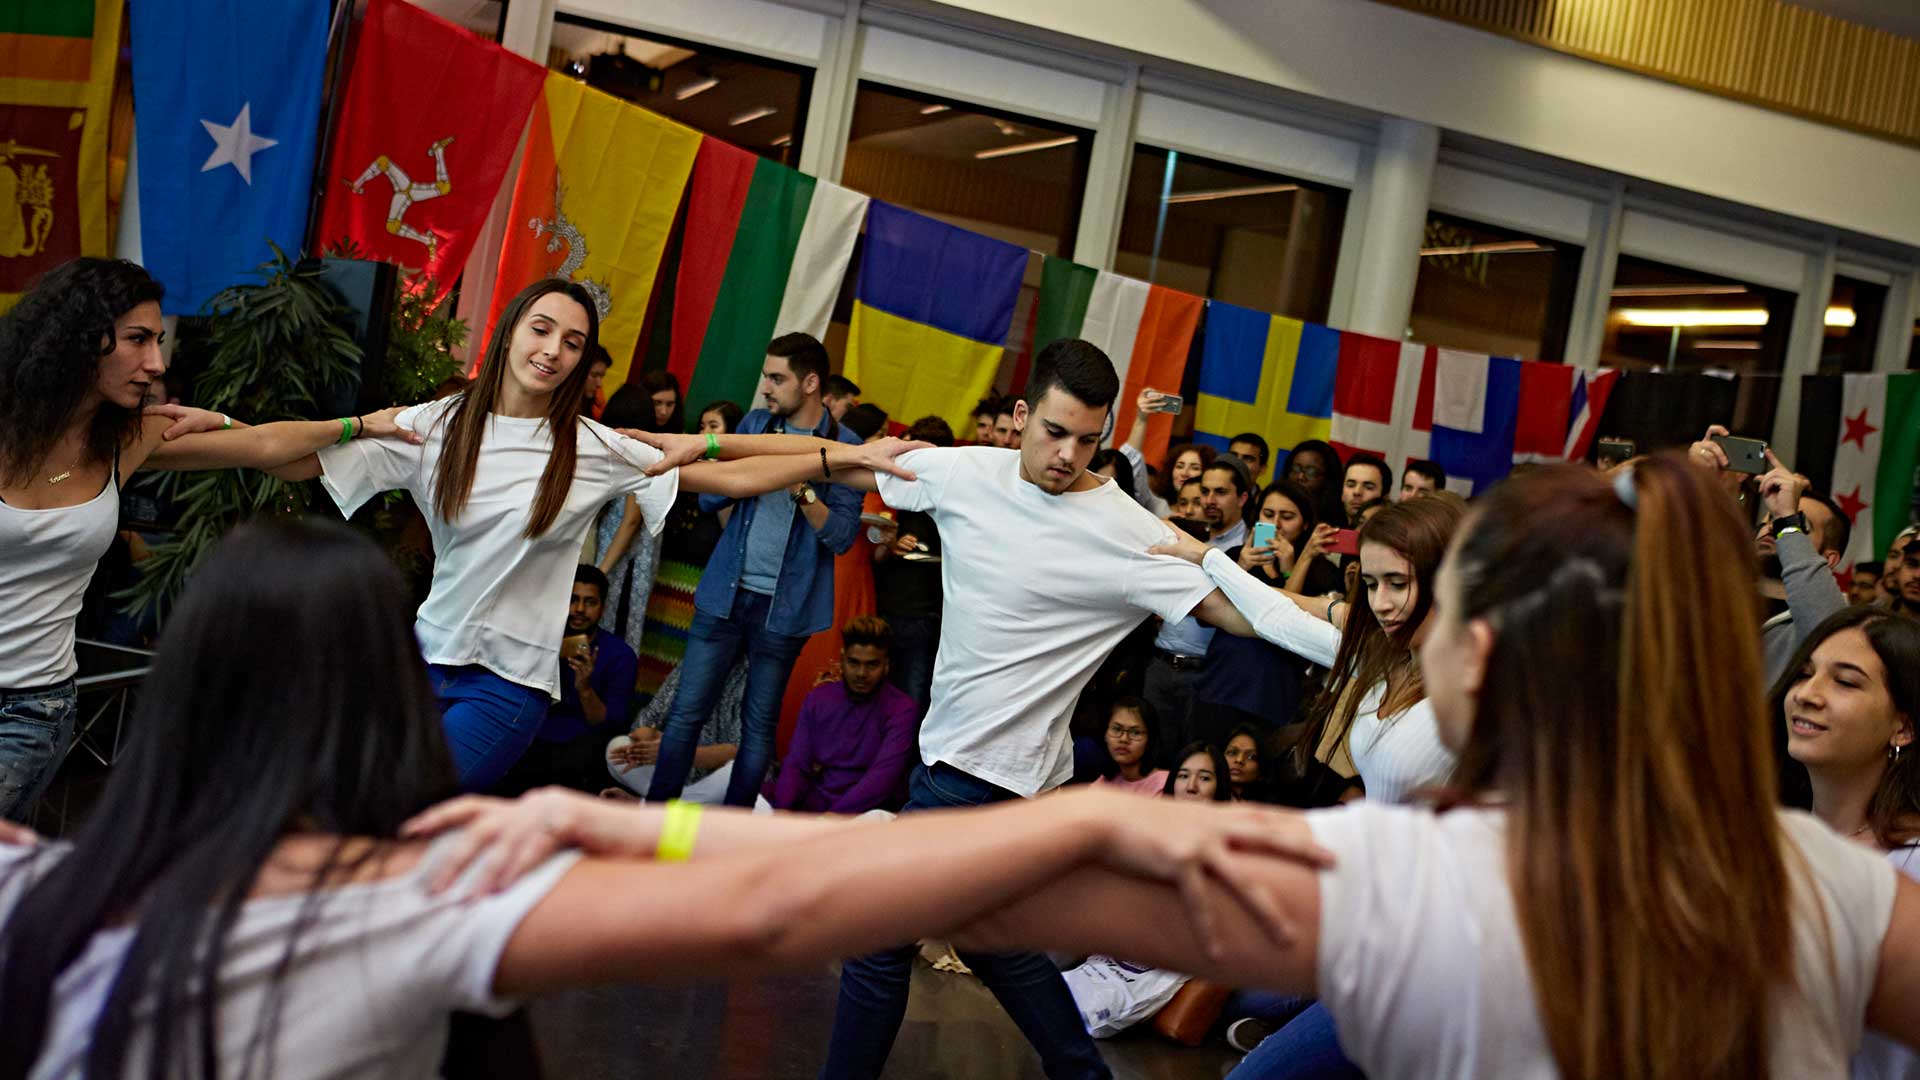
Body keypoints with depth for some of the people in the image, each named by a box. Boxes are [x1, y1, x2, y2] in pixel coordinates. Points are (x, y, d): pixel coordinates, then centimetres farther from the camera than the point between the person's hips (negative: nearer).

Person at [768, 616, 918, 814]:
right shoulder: (818, 698, 11)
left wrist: (834, 815, -30)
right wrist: (784, 808, -18)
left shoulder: (901, 710, -4)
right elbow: (795, 764, 4)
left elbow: (883, 775, -16)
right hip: (814, 804, 3)